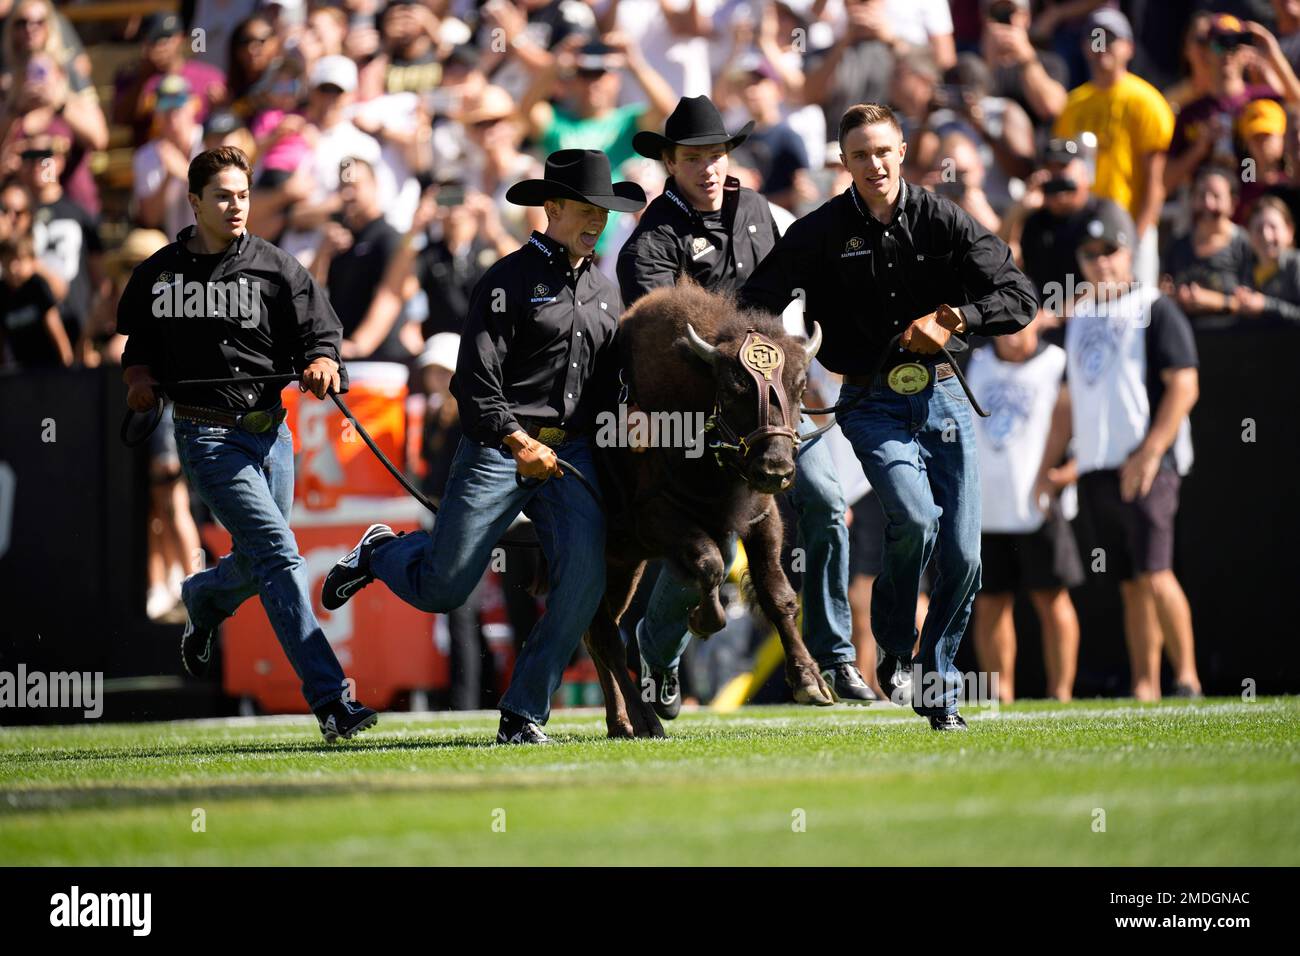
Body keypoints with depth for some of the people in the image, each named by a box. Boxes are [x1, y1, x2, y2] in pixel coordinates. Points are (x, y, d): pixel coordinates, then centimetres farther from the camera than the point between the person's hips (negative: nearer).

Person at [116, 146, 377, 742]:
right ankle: (331, 702, -21)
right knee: (278, 553, -16)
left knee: (255, 567, 14)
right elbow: (139, 339, 19)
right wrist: (140, 375, -1)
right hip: (207, 437, -3)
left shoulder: (276, 269, 2)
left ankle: (201, 601, 53)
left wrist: (322, 363, -21)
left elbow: (321, 335, 1)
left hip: (270, 432, 3)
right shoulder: (159, 273, 4)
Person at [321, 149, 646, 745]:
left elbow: (610, 383, 22)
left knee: (585, 578, -16)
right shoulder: (510, 280, -4)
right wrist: (518, 442, -18)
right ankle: (380, 554, 32)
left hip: (572, 455, 5)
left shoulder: (606, 293, 17)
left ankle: (523, 716, -7)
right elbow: (475, 380, -10)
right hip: (498, 449, -5)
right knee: (439, 590, -5)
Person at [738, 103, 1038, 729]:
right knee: (915, 517, -26)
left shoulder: (943, 221, 1)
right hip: (873, 405, -2)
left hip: (944, 396, 2)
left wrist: (950, 319, -16)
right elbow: (755, 303, -1)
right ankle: (894, 649, -3)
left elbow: (1020, 299, -2)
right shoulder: (820, 233, -1)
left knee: (962, 554, -1)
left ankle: (936, 685, 18)